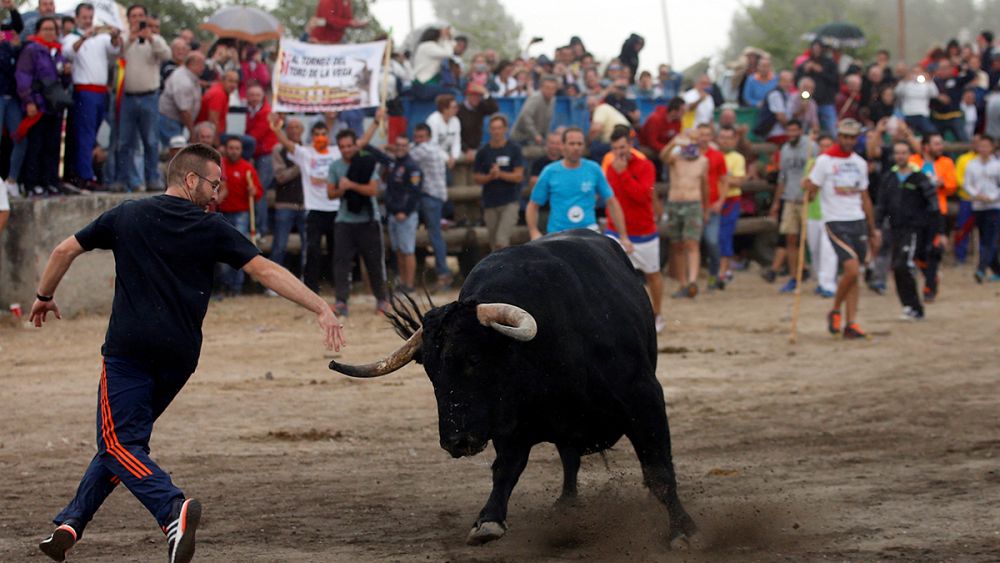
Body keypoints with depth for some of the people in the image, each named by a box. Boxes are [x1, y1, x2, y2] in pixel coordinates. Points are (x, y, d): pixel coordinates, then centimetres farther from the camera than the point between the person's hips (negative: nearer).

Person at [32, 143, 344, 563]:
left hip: (128, 350, -2)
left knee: (119, 443, -7)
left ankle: (173, 509, -32)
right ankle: (72, 521, 10)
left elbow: (65, 251, 12)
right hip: (179, 357, 2)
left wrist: (45, 296, 29)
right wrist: (321, 308, -9)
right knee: (122, 439, 16)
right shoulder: (211, 229, 2)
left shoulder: (126, 216, 7)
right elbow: (266, 271, -6)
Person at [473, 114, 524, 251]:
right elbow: (476, 178, 7)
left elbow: (519, 176, -4)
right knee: (494, 244, 9)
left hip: (509, 202, -4)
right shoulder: (483, 152, 6)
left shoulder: (514, 149, -1)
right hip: (490, 203, 4)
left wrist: (500, 174, -18)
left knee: (501, 241, -17)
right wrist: (490, 176, -12)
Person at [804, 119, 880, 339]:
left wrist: (872, 230, 20)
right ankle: (835, 311, 3)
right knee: (852, 270, -17)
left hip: (858, 222, 6)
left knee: (854, 275, 3)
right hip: (836, 222, -6)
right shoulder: (824, 160, -4)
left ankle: (851, 323, 6)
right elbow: (810, 189, -2)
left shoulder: (860, 163, 13)